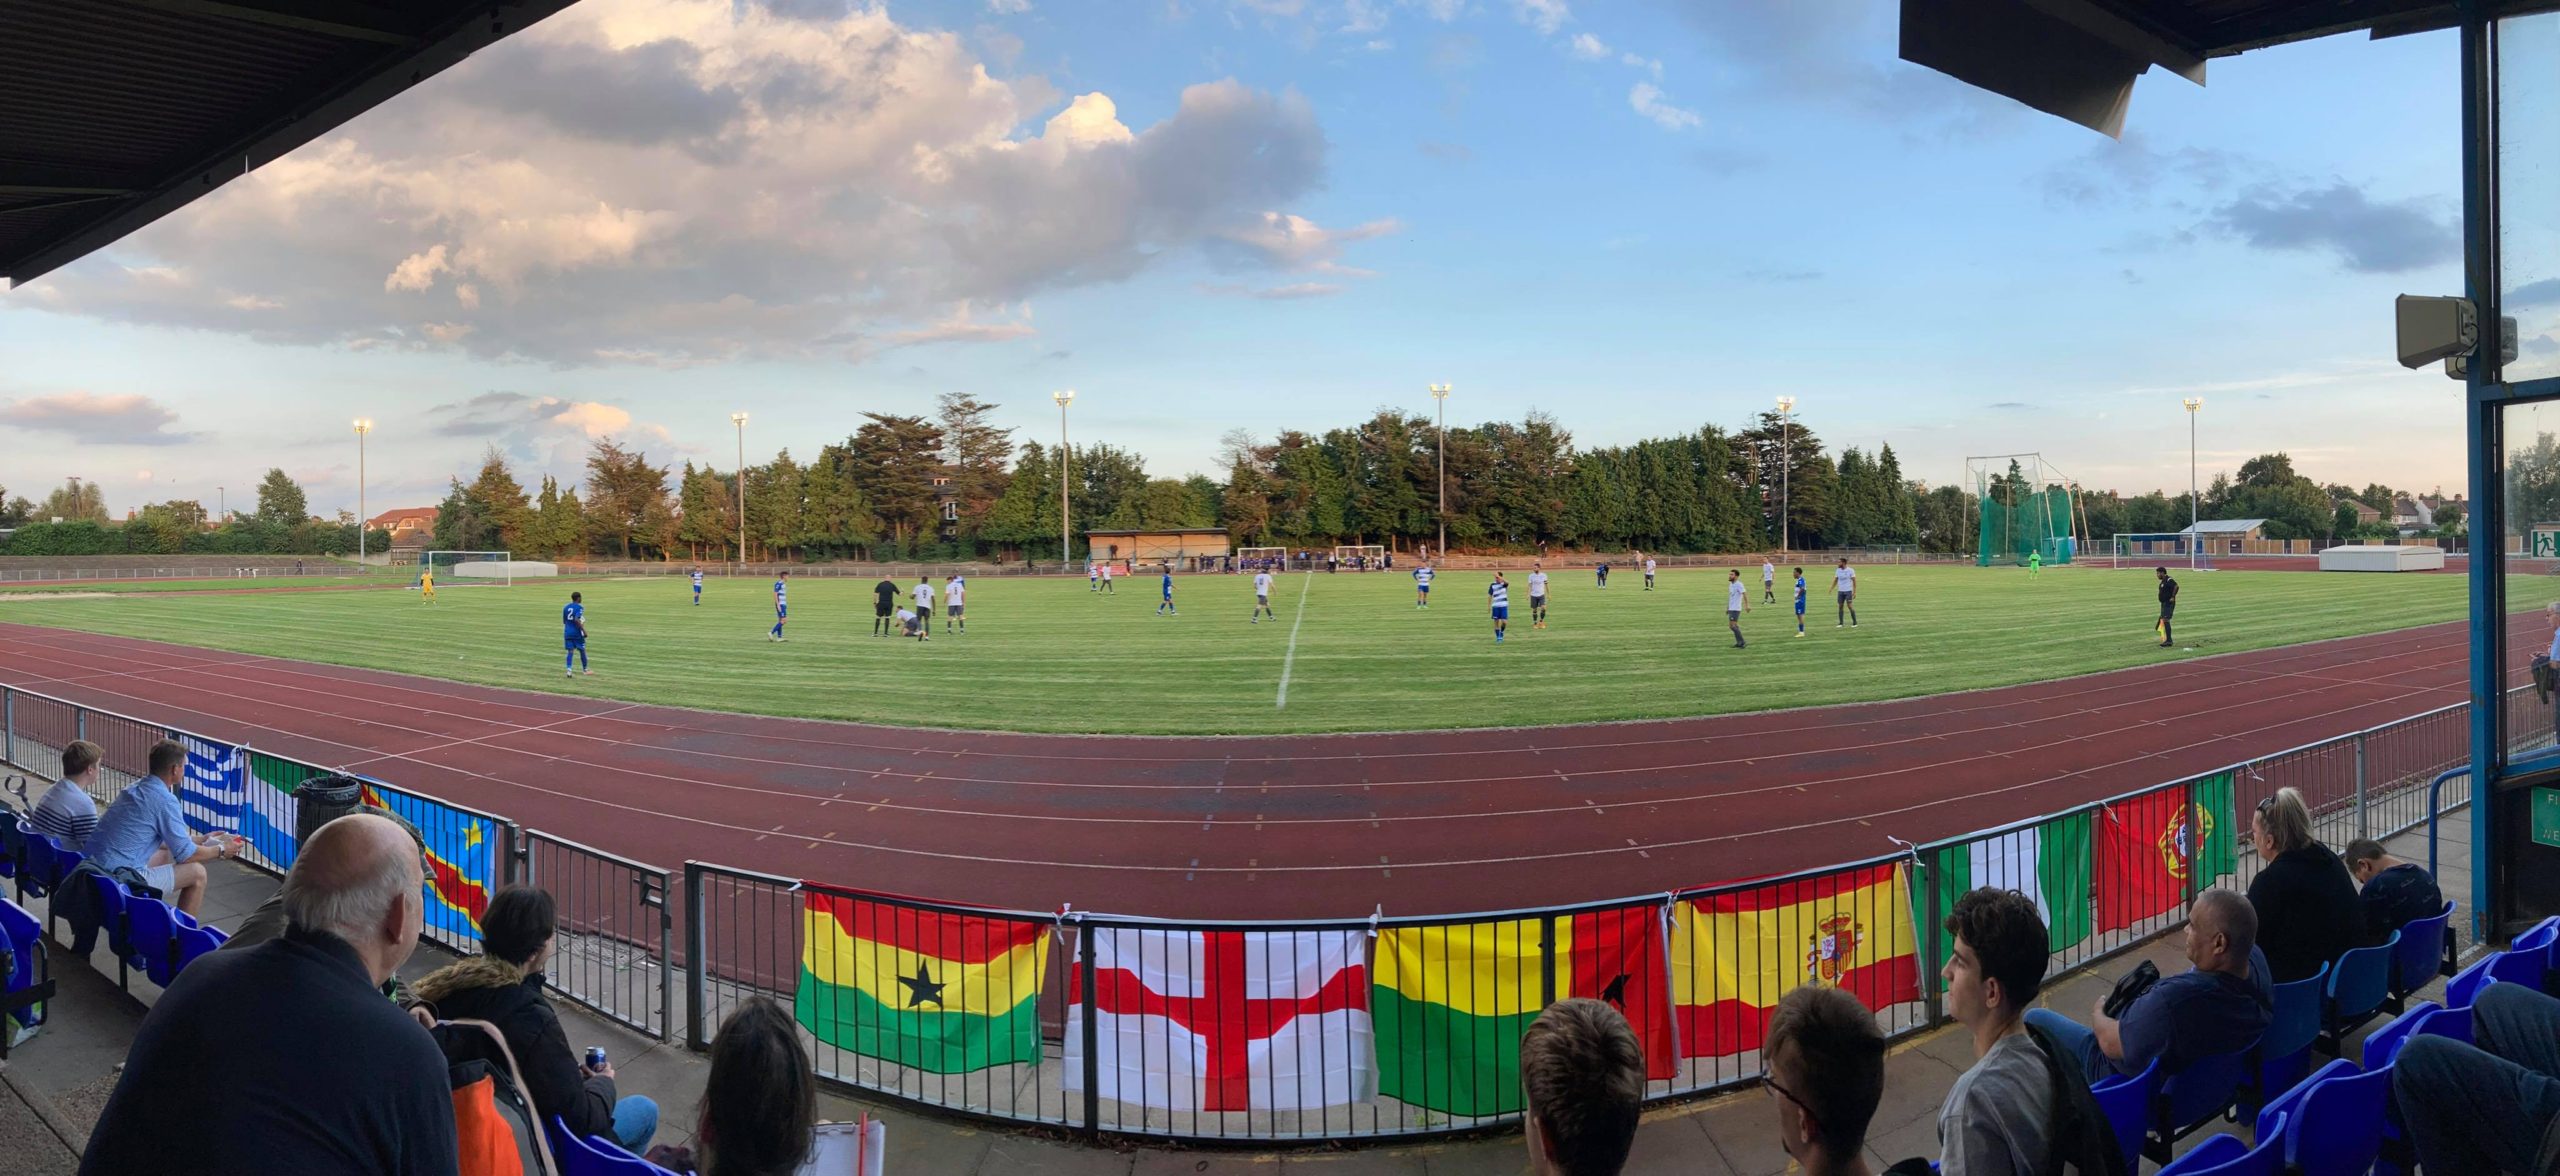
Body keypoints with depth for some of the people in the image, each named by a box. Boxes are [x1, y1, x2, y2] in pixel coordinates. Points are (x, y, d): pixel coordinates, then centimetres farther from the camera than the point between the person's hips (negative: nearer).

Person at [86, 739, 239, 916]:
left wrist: (201, 839, 31)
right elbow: (185, 854, -10)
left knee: (166, 855, 28)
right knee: (196, 873, -1)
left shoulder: (134, 788, 12)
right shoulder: (165, 800, -16)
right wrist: (220, 850, 6)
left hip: (96, 870, 10)